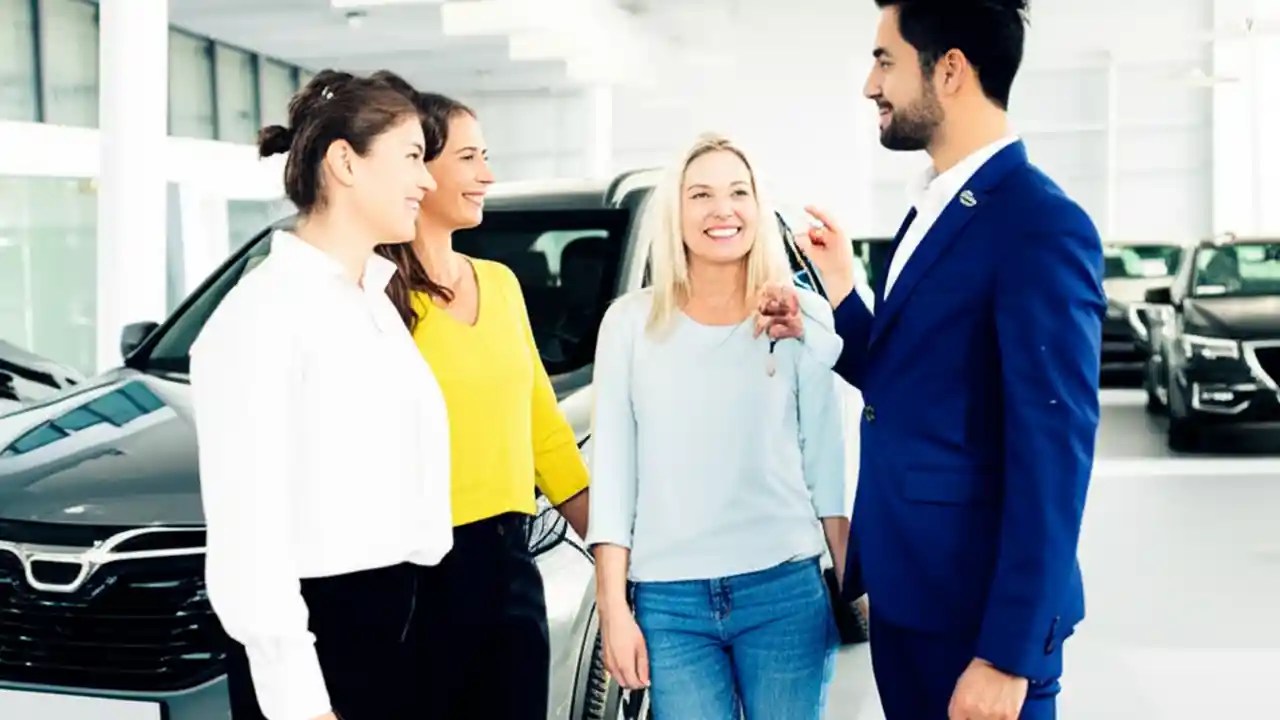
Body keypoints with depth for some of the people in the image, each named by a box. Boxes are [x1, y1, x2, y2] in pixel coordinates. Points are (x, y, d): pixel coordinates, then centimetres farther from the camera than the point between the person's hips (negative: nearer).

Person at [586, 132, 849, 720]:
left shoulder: (802, 314, 2)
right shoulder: (631, 321, 3)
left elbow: (826, 462, 5)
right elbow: (612, 469, 4)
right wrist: (612, 605, 1)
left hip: (786, 589, 0)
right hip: (668, 600, 0)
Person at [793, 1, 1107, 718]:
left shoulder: (1040, 225, -17)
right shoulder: (931, 210, 11)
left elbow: (1053, 454, -20)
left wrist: (1009, 653, -20)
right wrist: (842, 292, 3)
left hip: (978, 610, -8)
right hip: (906, 594, 9)